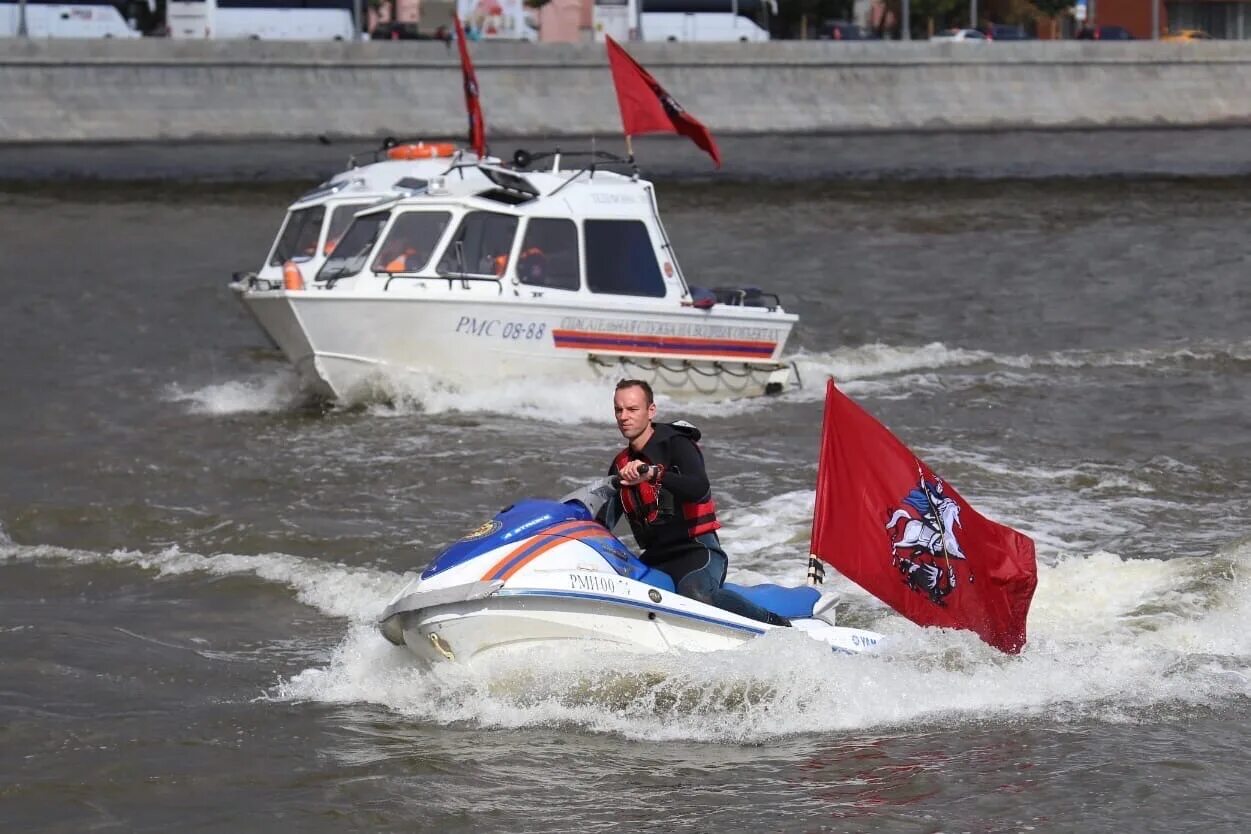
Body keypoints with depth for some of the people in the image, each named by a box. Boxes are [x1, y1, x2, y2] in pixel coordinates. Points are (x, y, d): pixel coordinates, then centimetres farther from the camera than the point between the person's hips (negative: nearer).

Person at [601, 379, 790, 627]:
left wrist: (653, 473, -39)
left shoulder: (676, 444, -5)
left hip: (697, 550, -7)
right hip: (655, 558, 7)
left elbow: (699, 489, -25)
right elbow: (604, 521, 20)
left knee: (695, 593, -38)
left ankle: (775, 624, -21)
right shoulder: (621, 464, 16)